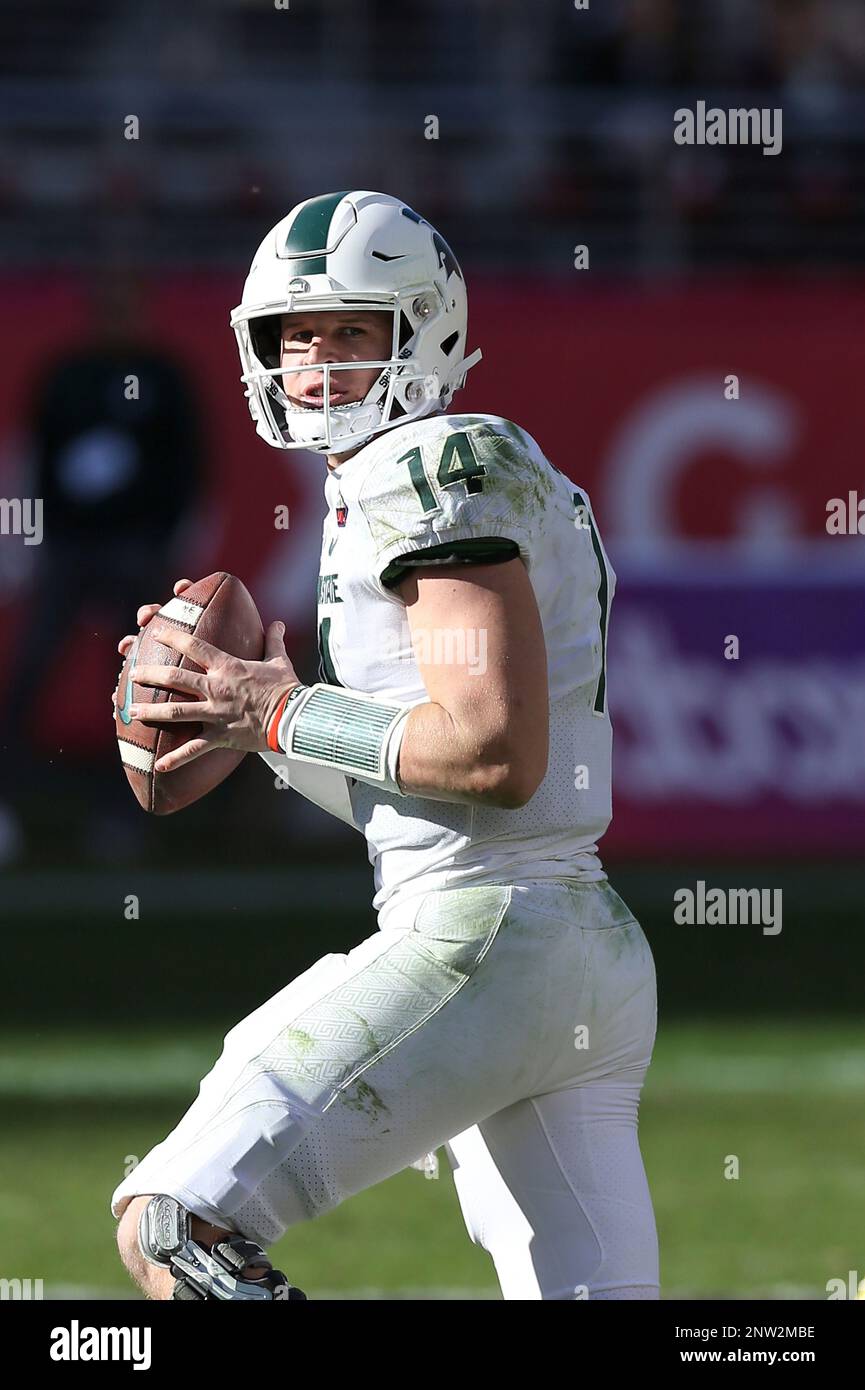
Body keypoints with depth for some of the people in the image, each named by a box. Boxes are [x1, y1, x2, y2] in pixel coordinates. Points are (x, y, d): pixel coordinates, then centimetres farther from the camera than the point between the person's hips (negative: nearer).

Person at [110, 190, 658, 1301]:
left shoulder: (442, 472, -9)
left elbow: (497, 754, -20)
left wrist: (286, 720, -10)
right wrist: (260, 696, 13)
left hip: (481, 940, -10)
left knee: (172, 1225, -15)